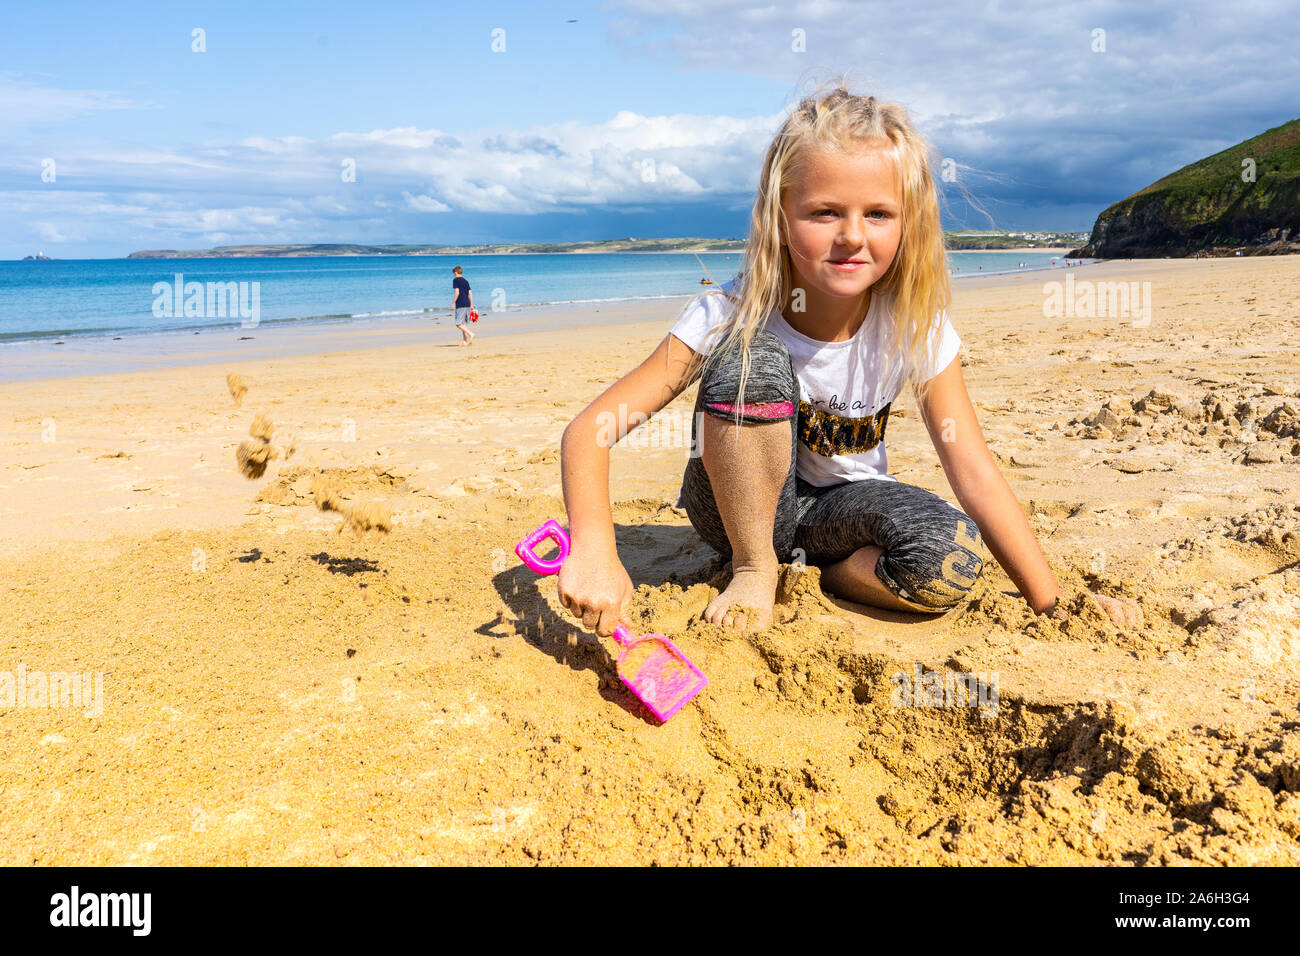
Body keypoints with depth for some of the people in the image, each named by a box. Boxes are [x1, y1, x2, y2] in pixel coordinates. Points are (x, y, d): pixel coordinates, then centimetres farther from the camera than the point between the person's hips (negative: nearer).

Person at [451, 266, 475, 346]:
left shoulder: (456, 280, -3)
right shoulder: (466, 281, 17)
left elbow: (457, 292, -13)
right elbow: (470, 293, 14)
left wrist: (453, 303, -10)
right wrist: (471, 305, 16)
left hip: (460, 305, -7)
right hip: (467, 304, 7)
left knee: (458, 324, -8)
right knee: (464, 323, 12)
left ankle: (471, 334, -23)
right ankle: (465, 341, 9)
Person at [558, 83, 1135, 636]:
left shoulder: (914, 327, -16)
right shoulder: (729, 318, -24)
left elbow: (975, 473, -15)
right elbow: (590, 429, -29)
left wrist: (1054, 606, -21)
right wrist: (593, 548, -47)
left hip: (837, 508, 2)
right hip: (740, 505, -1)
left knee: (953, 560, -29)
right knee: (752, 360, -30)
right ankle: (753, 570, -12)